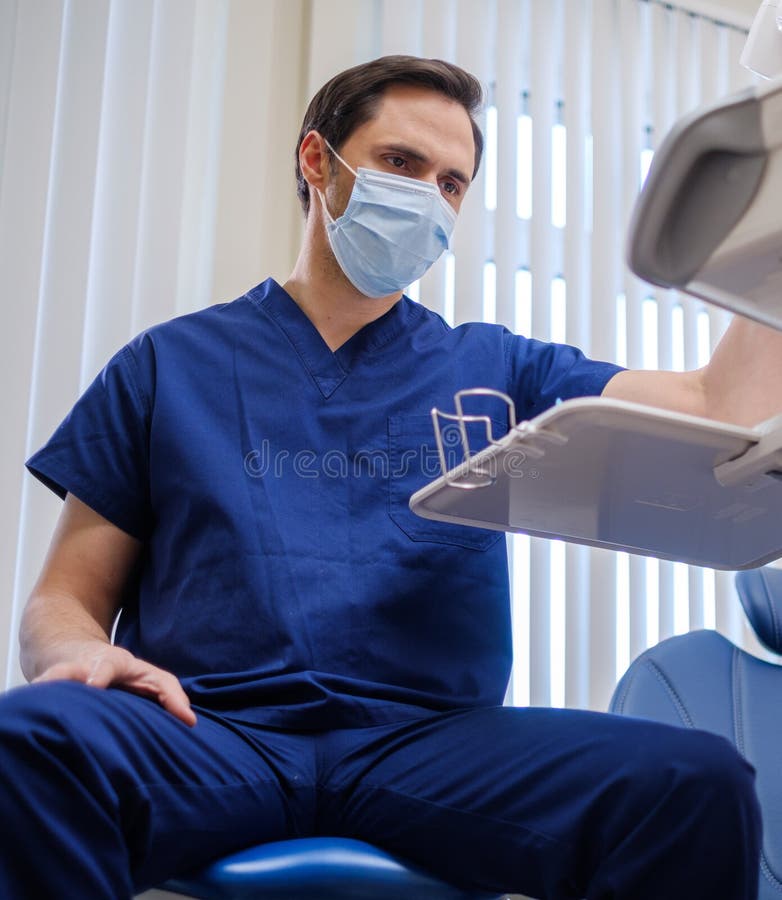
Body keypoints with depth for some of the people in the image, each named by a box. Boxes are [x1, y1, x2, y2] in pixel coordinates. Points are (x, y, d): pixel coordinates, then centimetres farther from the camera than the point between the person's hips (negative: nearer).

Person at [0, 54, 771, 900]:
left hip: (431, 739, 1)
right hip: (212, 733, -1)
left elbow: (727, 411, 8)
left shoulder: (493, 370, 19)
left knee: (696, 782, -28)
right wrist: (80, 654, -12)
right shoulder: (168, 365, 16)